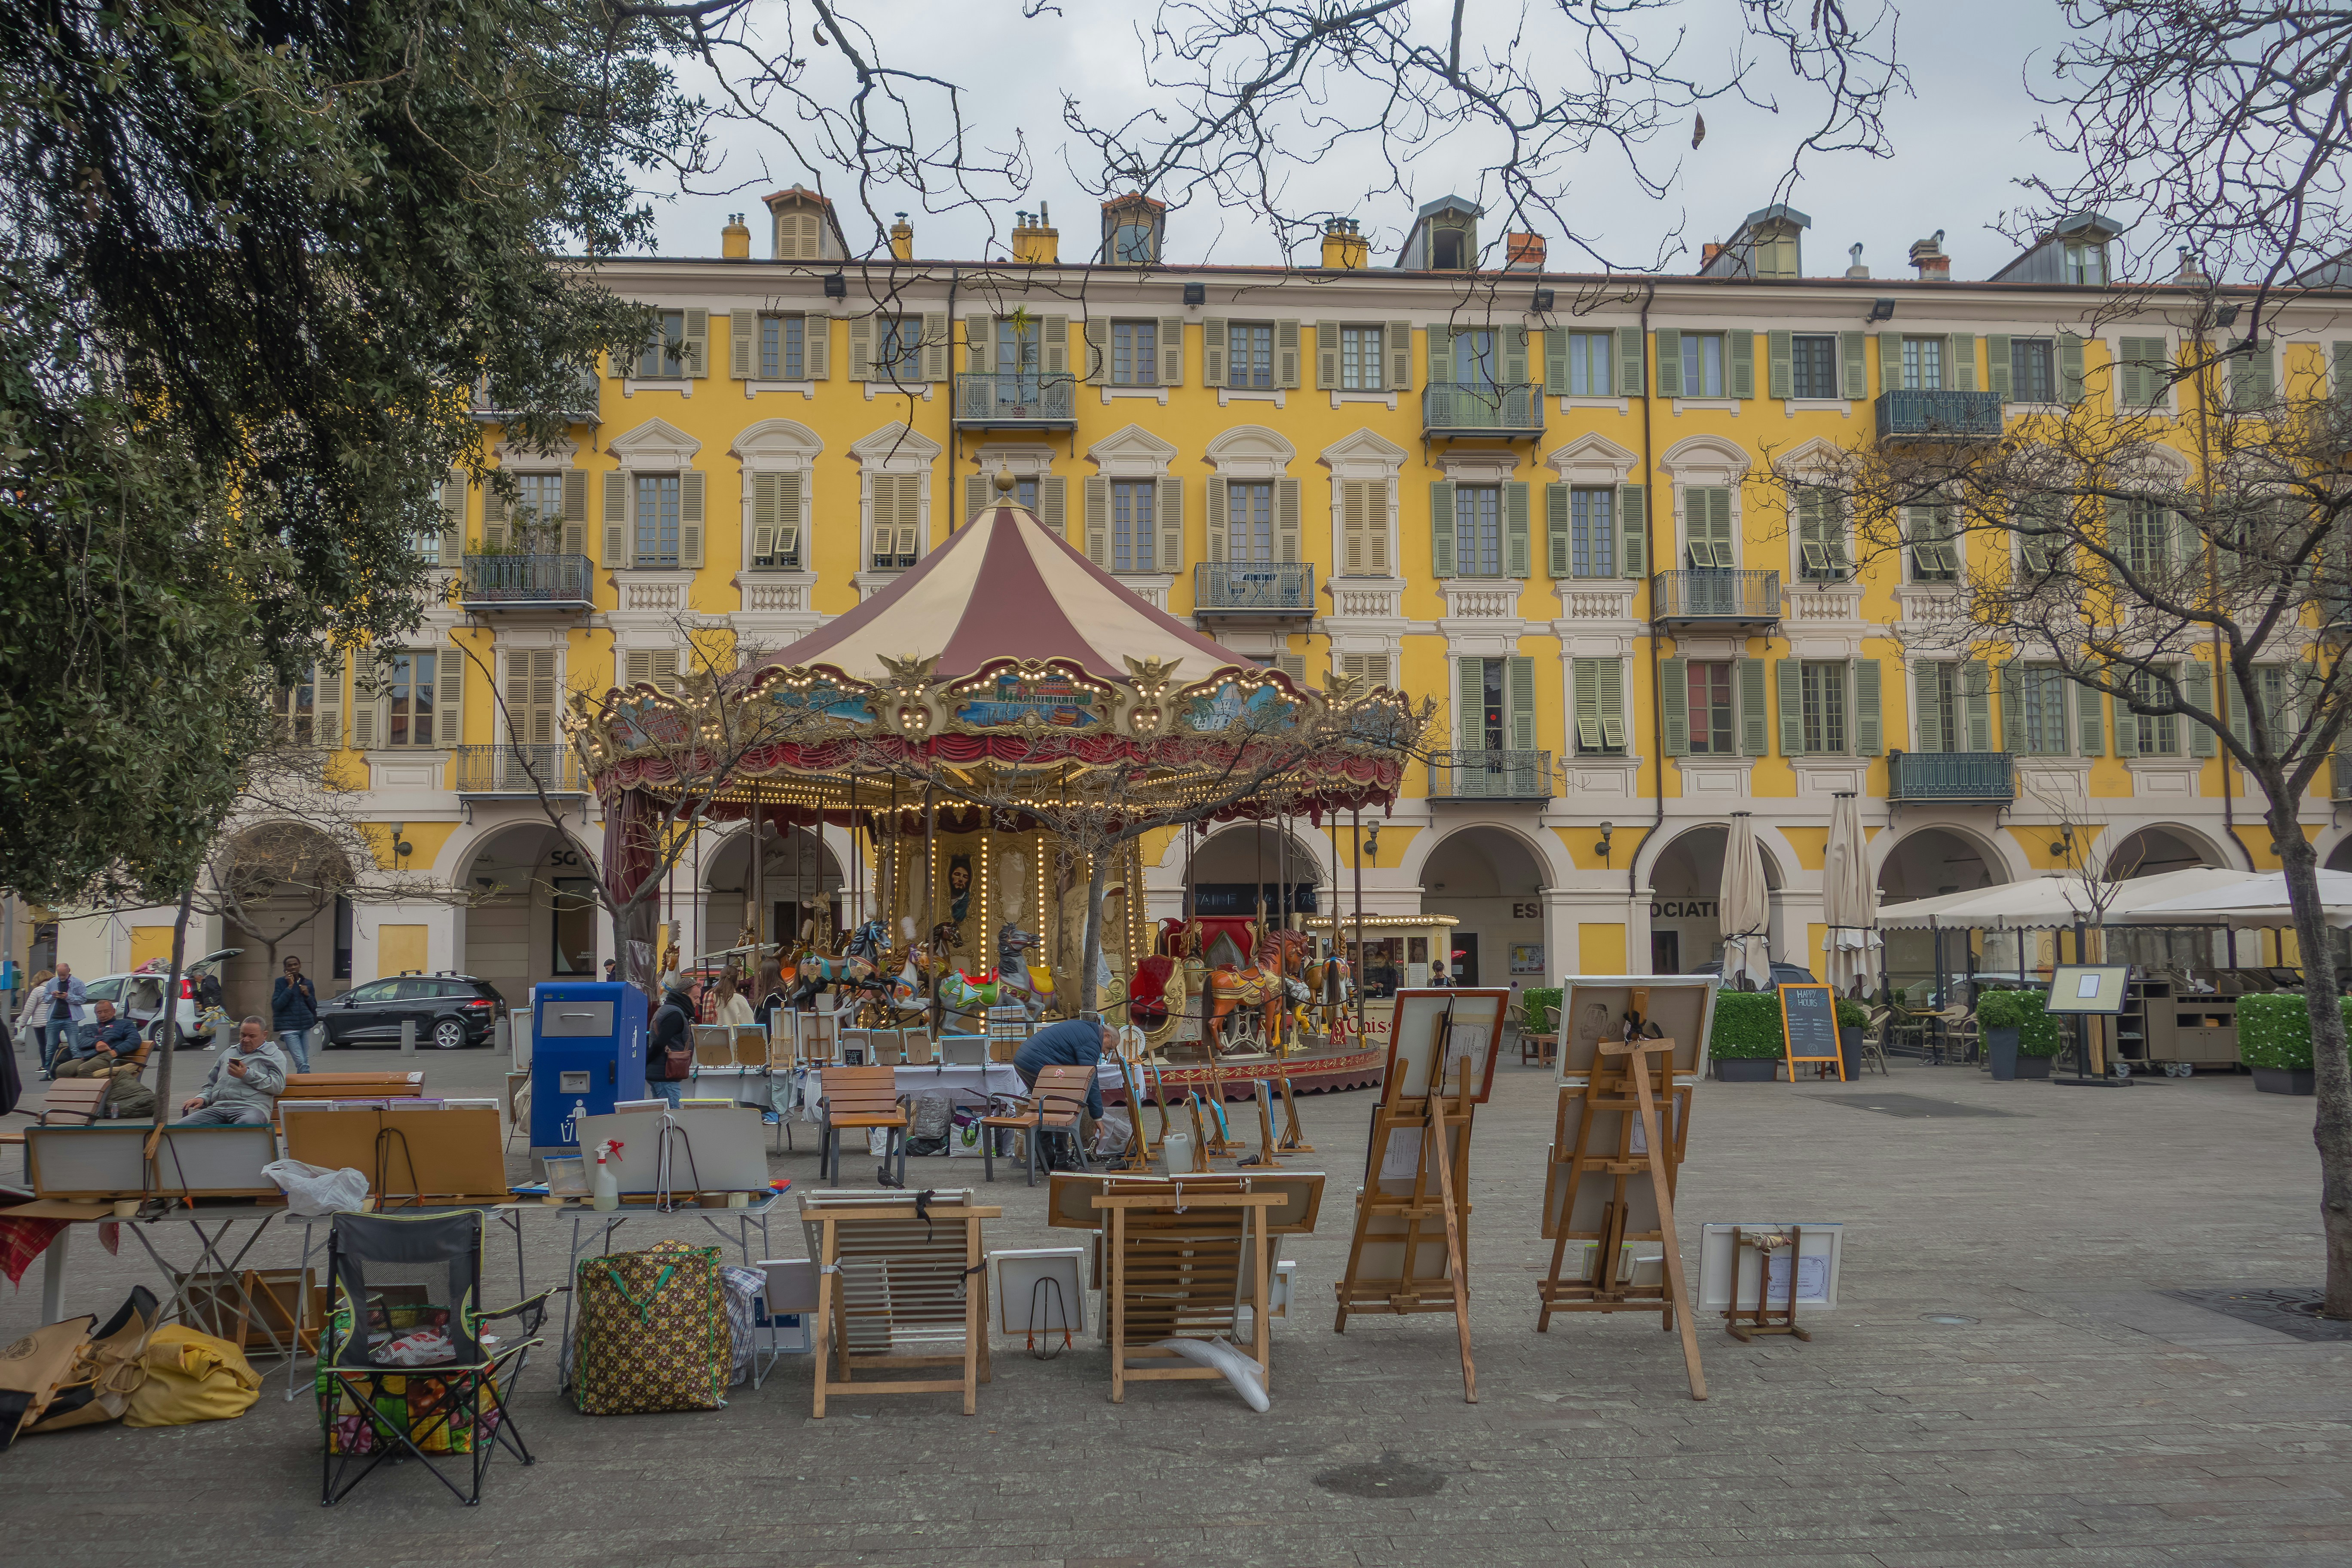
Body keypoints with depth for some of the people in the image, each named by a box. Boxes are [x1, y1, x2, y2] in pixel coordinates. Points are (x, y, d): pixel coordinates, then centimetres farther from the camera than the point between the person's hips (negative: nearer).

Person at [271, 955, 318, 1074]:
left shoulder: (308, 983, 11)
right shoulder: (281, 983, -1)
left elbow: (314, 1007, 14)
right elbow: (276, 1005, -12)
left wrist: (307, 995, -5)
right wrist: (290, 987, -13)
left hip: (305, 1028, 5)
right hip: (289, 1029, -5)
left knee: (305, 1062, 6)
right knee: (302, 1063, -16)